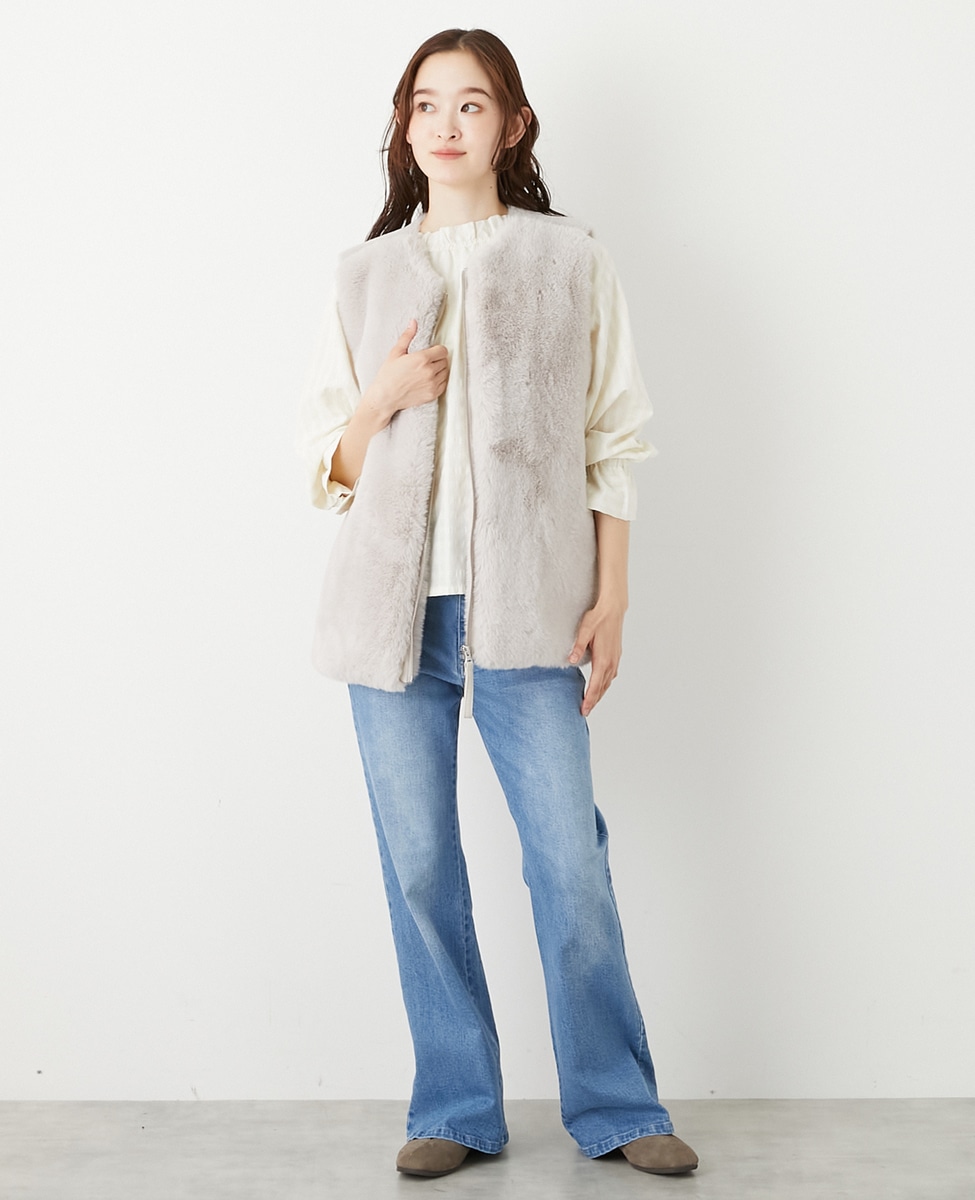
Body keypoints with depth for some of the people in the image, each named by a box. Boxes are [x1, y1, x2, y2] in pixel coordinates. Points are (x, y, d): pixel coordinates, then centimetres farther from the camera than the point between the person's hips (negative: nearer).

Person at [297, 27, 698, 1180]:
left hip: (529, 605, -2)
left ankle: (616, 1105, 14)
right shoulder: (365, 273, 12)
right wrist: (384, 398, -8)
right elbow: (328, 461, 12)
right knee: (418, 865, 4)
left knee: (571, 864, -3)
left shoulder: (570, 261, 7)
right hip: (395, 605, 2)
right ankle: (455, 1108, 18)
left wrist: (612, 599, -2)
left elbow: (614, 443, 5)